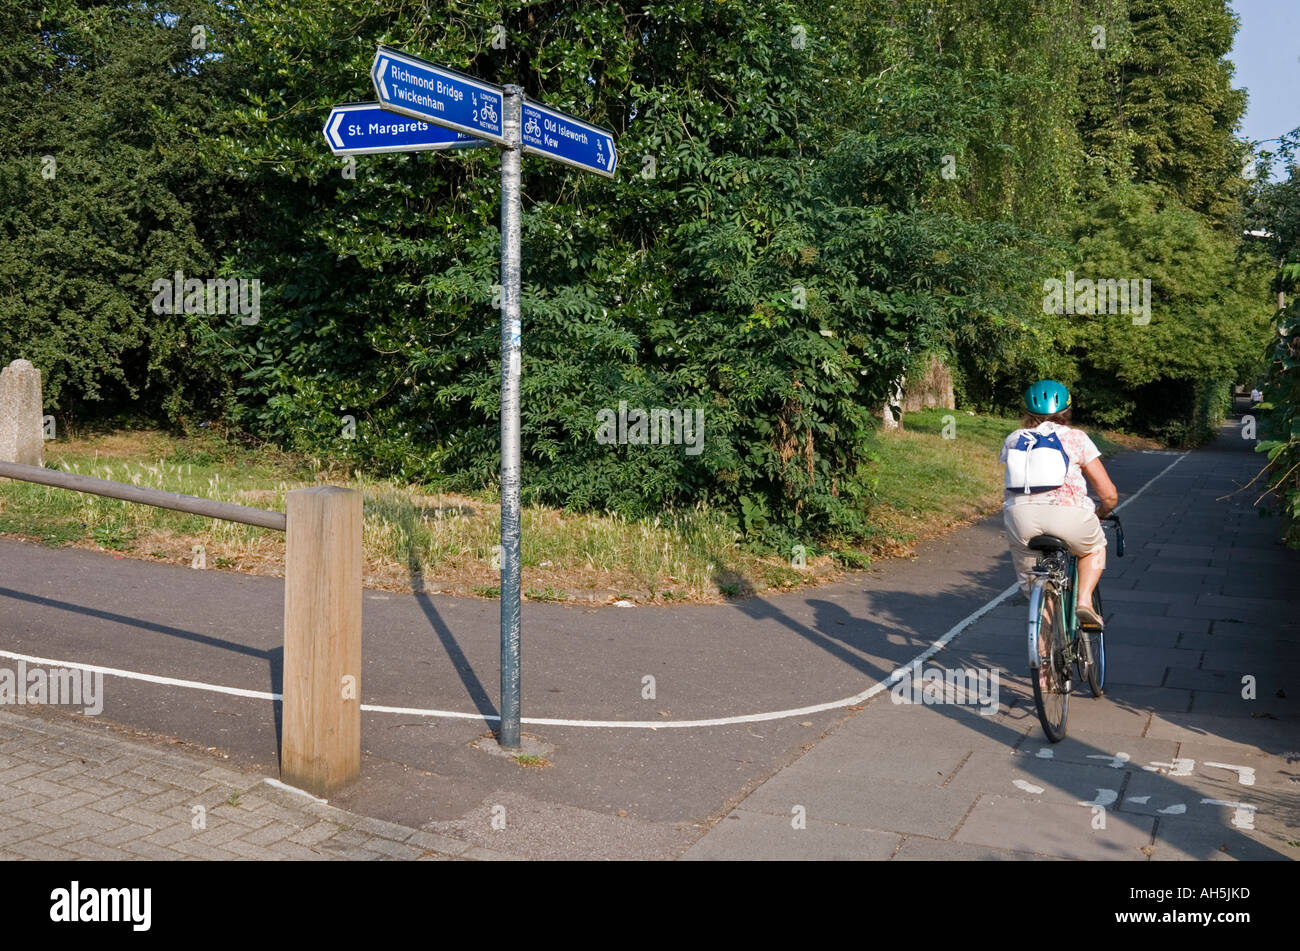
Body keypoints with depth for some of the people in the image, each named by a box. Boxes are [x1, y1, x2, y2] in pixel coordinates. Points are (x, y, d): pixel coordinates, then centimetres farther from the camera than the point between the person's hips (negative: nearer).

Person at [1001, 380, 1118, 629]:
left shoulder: (1013, 440, 23)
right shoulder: (1076, 438, 16)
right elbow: (1109, 495, 14)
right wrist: (1100, 514, 35)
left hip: (1020, 515, 2)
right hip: (1068, 512, -2)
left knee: (1033, 586, 21)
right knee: (1095, 547, 32)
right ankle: (1084, 601, 13)